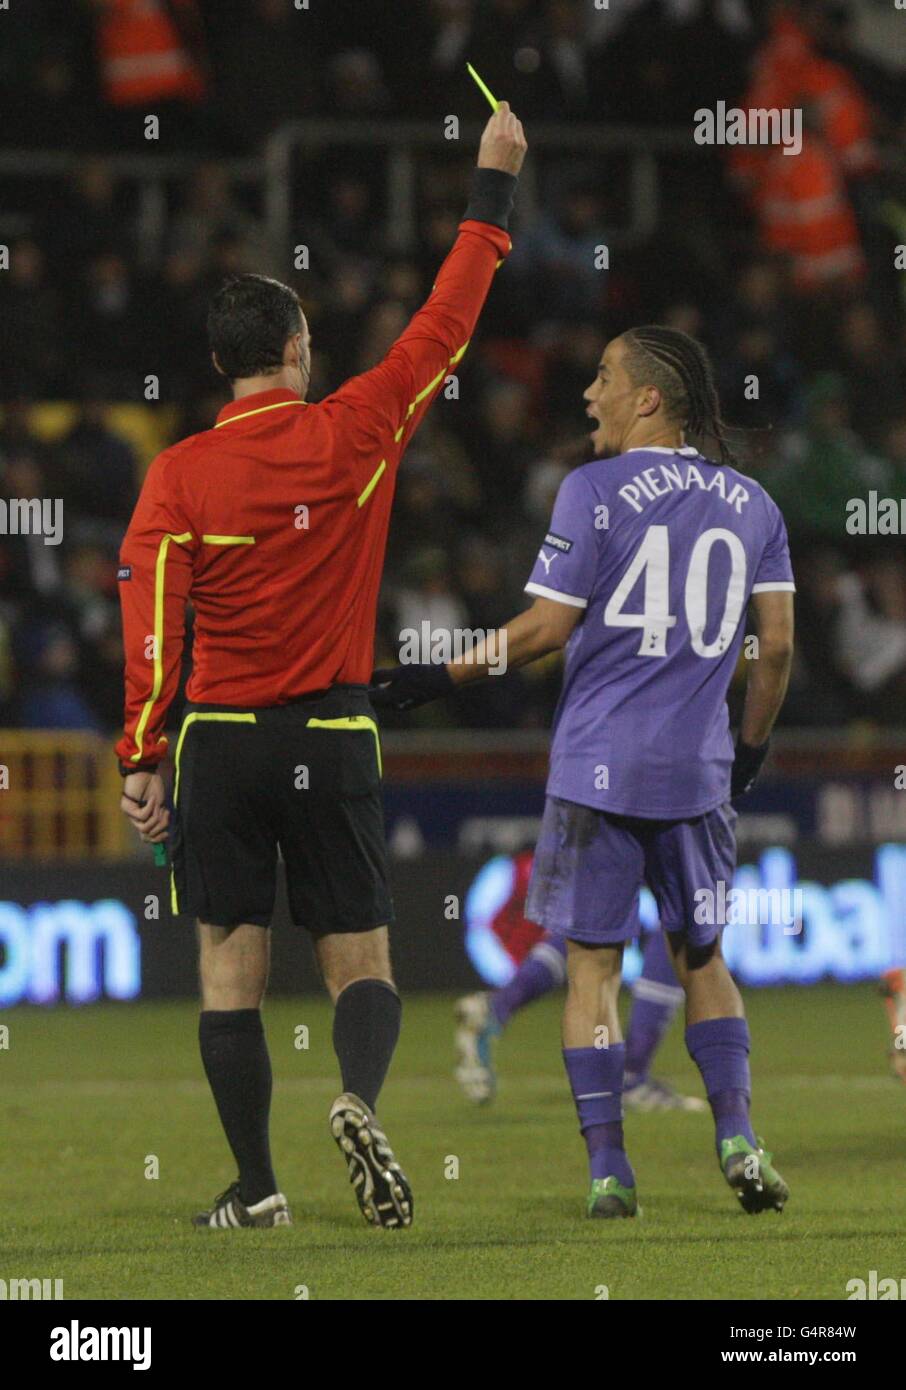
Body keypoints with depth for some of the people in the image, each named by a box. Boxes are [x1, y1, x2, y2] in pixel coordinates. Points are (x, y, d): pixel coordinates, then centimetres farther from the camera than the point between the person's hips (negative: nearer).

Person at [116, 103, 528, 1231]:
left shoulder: (177, 476, -4)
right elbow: (446, 324, 4)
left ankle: (255, 1187, 1)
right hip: (330, 736, 0)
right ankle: (361, 1100, -24)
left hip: (219, 743, 0)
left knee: (229, 965, 5)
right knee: (360, 959, 6)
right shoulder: (351, 436, -3)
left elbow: (150, 619, -9)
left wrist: (140, 756, -6)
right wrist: (494, 184, 11)